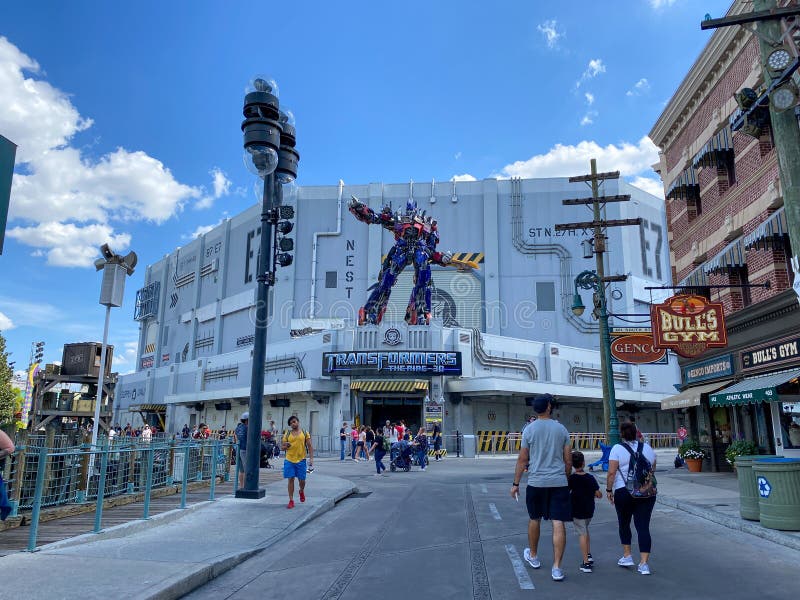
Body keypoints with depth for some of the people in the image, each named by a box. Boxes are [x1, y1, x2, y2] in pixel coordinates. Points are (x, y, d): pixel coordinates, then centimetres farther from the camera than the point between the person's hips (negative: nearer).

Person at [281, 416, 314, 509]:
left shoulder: (305, 433, 4)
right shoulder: (287, 434, 7)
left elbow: (310, 447, 3)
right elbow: (282, 447, 13)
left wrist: (311, 458, -6)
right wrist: (285, 446, -11)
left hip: (301, 460, 0)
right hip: (289, 460, 1)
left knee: (302, 480, 6)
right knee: (290, 479, -3)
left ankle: (301, 491, 39)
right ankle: (291, 501, 5)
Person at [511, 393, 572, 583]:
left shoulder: (529, 429, -3)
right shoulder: (561, 429, 2)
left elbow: (522, 460, -2)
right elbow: (568, 460, 6)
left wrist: (515, 484, 5)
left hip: (536, 482, 0)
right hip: (559, 482, 1)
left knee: (534, 520, 17)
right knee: (558, 524, 0)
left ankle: (533, 556, 34)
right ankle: (556, 568, -1)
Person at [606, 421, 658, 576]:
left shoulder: (617, 448, -7)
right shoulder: (647, 447, 7)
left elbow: (612, 472, -11)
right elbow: (653, 469, 18)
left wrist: (609, 490, -2)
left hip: (624, 492, -3)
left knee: (624, 523, 17)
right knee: (643, 526, 2)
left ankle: (627, 556, 23)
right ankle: (644, 563, -2)